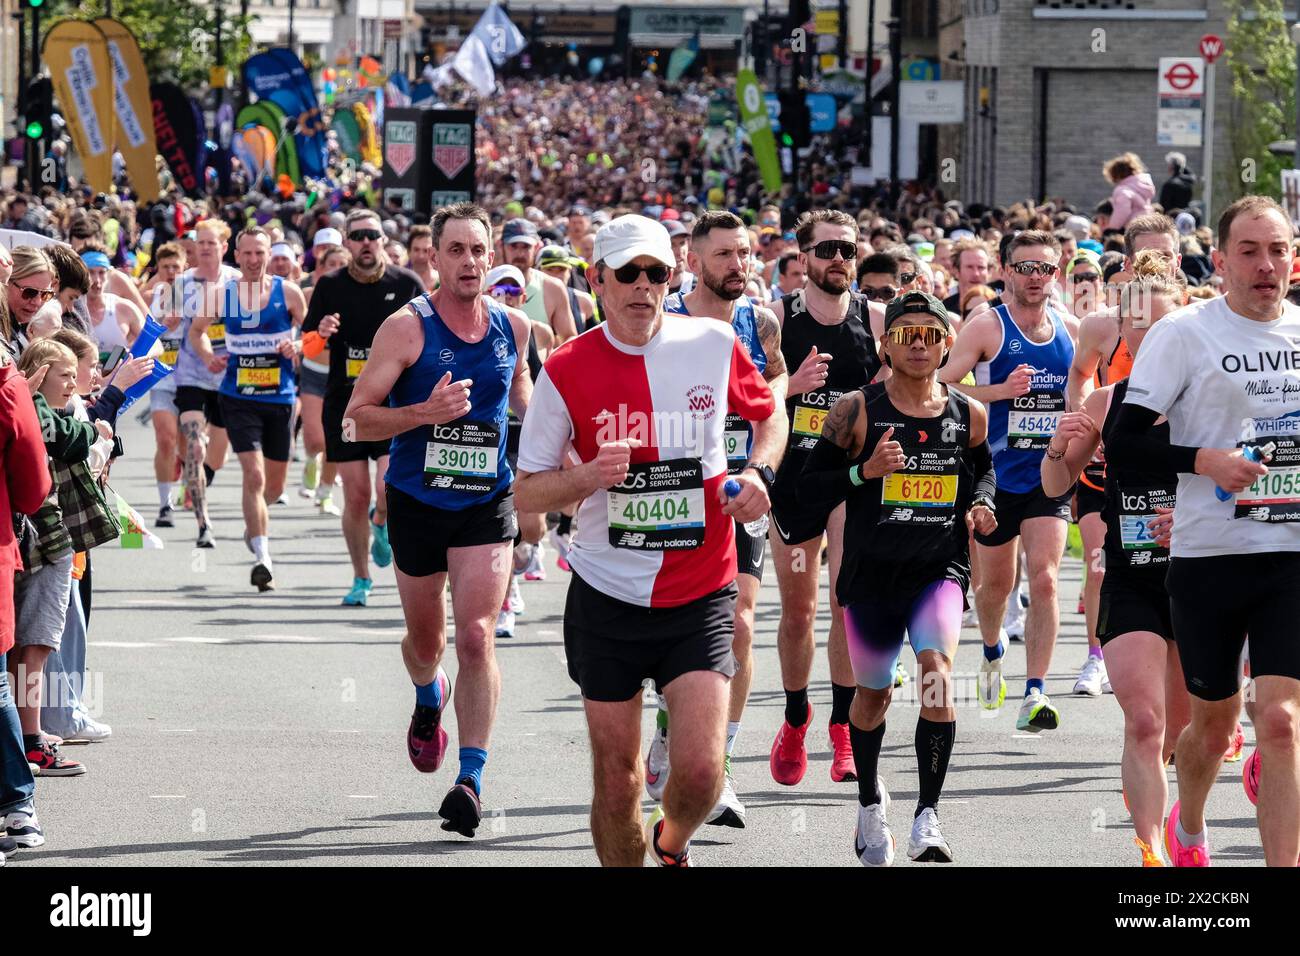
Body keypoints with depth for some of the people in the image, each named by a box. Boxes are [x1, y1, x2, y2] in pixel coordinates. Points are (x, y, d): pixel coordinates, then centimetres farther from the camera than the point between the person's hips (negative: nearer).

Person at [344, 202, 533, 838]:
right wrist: (425, 413, -27)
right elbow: (359, 417, -13)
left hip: (487, 504, 1)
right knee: (425, 638, 16)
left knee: (476, 636, -13)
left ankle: (470, 780, -12)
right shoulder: (407, 328, -11)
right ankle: (429, 699, 52)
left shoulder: (513, 327, 2)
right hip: (417, 500, -1)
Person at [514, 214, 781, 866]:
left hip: (700, 598, 0)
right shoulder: (567, 371, -5)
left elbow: (768, 415, 18)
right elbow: (527, 494, 1)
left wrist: (759, 472, -2)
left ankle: (672, 844, 22)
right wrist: (587, 477, -19)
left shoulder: (715, 344, -2)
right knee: (617, 783, 3)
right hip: (607, 598, 0)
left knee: (699, 772, -12)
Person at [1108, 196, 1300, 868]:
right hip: (1209, 555, -1)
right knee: (1214, 722, 13)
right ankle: (1187, 827, 43)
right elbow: (1121, 446, -8)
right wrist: (1205, 460, -21)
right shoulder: (1183, 333, -5)